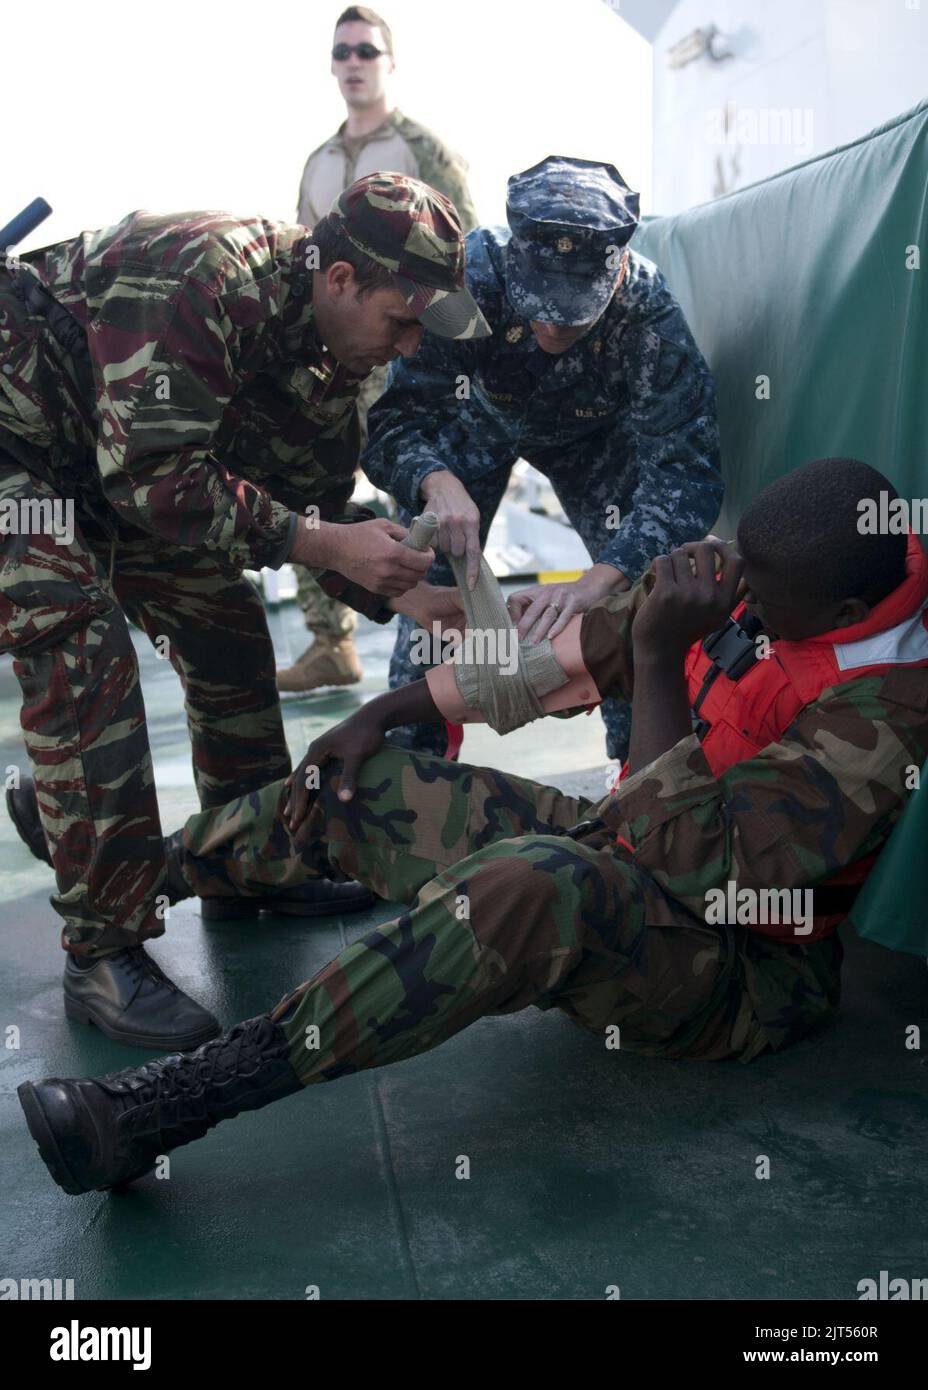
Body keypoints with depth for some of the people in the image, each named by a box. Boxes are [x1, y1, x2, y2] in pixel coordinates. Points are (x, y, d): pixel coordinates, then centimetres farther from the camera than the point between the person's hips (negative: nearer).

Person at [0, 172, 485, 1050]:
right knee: (82, 659, -20)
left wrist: (407, 595, -13)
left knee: (227, 630, 4)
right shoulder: (199, 279, -32)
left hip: (121, 470, 9)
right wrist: (323, 543, -34)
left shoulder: (329, 349, -4)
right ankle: (104, 954, -13)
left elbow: (313, 504, 1)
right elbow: (154, 476, -35)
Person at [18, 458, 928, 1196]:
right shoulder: (741, 575, -5)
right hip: (617, 860, 8)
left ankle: (178, 1100, -33)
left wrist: (659, 659, -32)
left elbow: (689, 864, -30)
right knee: (352, 788, 4)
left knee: (537, 882, -41)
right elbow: (556, 658, 2)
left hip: (744, 975, -7)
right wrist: (381, 715, 2)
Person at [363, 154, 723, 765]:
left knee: (638, 572, -13)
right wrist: (436, 482, -57)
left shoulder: (649, 310, -38)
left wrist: (596, 581, -54)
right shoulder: (469, 276, -39)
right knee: (433, 581, -9)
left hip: (589, 432, 1)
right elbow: (392, 415, -34)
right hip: (476, 415, 0)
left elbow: (683, 467, -40)